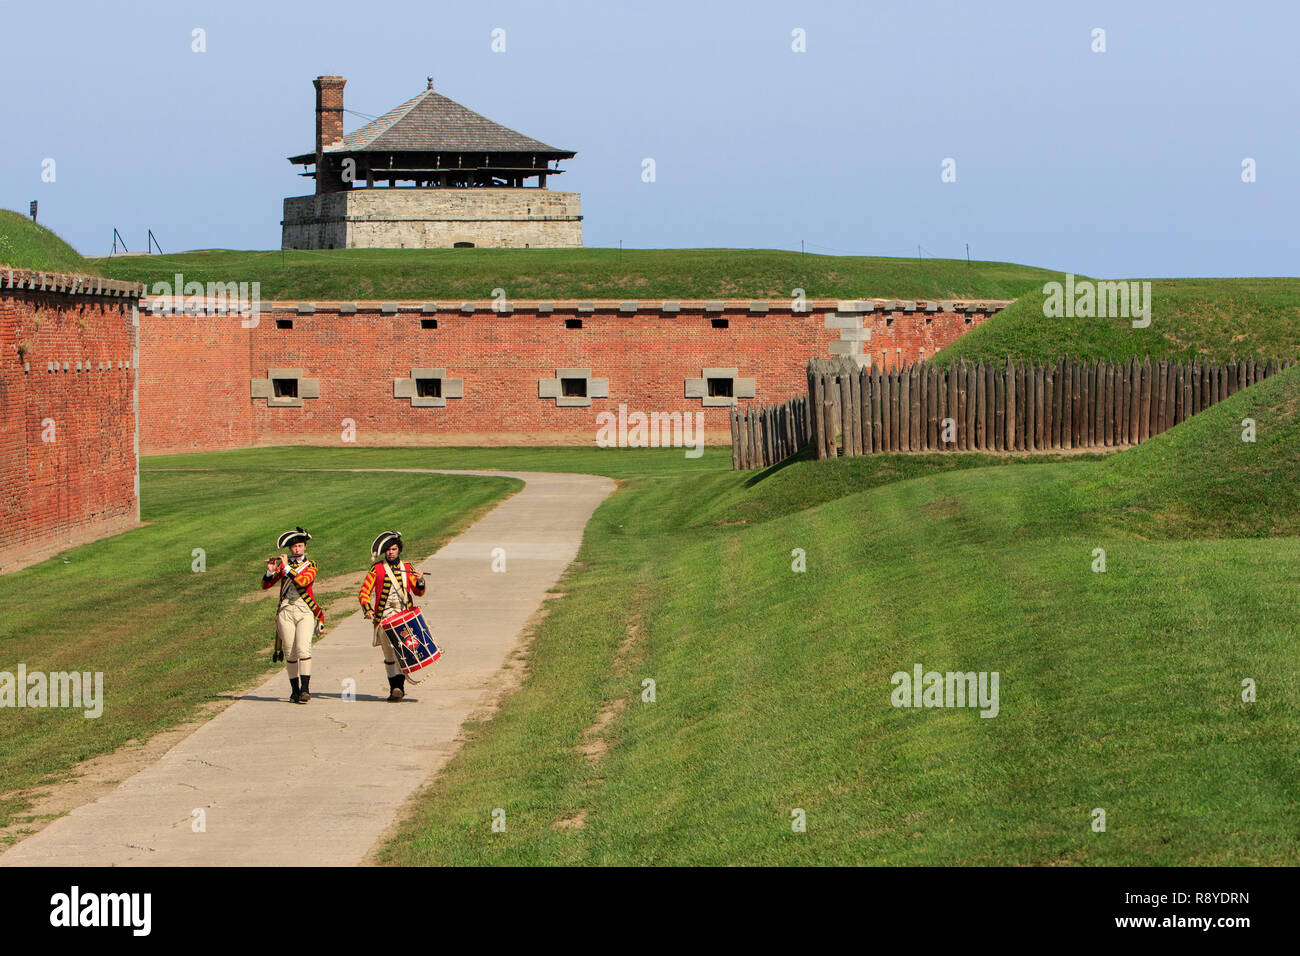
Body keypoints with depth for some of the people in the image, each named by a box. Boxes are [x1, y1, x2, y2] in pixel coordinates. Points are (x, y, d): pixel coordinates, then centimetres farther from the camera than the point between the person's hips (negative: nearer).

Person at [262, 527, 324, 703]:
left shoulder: (311, 566, 6)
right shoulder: (283, 564, 12)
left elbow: (303, 581, -14)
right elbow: (265, 585, 7)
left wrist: (287, 568, -14)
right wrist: (270, 571, -12)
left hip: (305, 611, -2)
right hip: (286, 611, 2)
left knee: (303, 648, -17)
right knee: (289, 652, 0)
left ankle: (305, 688, -20)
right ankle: (295, 690, 6)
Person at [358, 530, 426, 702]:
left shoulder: (407, 569, 14)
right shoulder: (377, 569, 7)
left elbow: (418, 592, 13)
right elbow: (364, 592, 5)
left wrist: (420, 581, -8)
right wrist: (367, 609, -11)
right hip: (384, 615, -1)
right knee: (389, 653, -1)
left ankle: (399, 686, -14)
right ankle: (394, 687, 8)